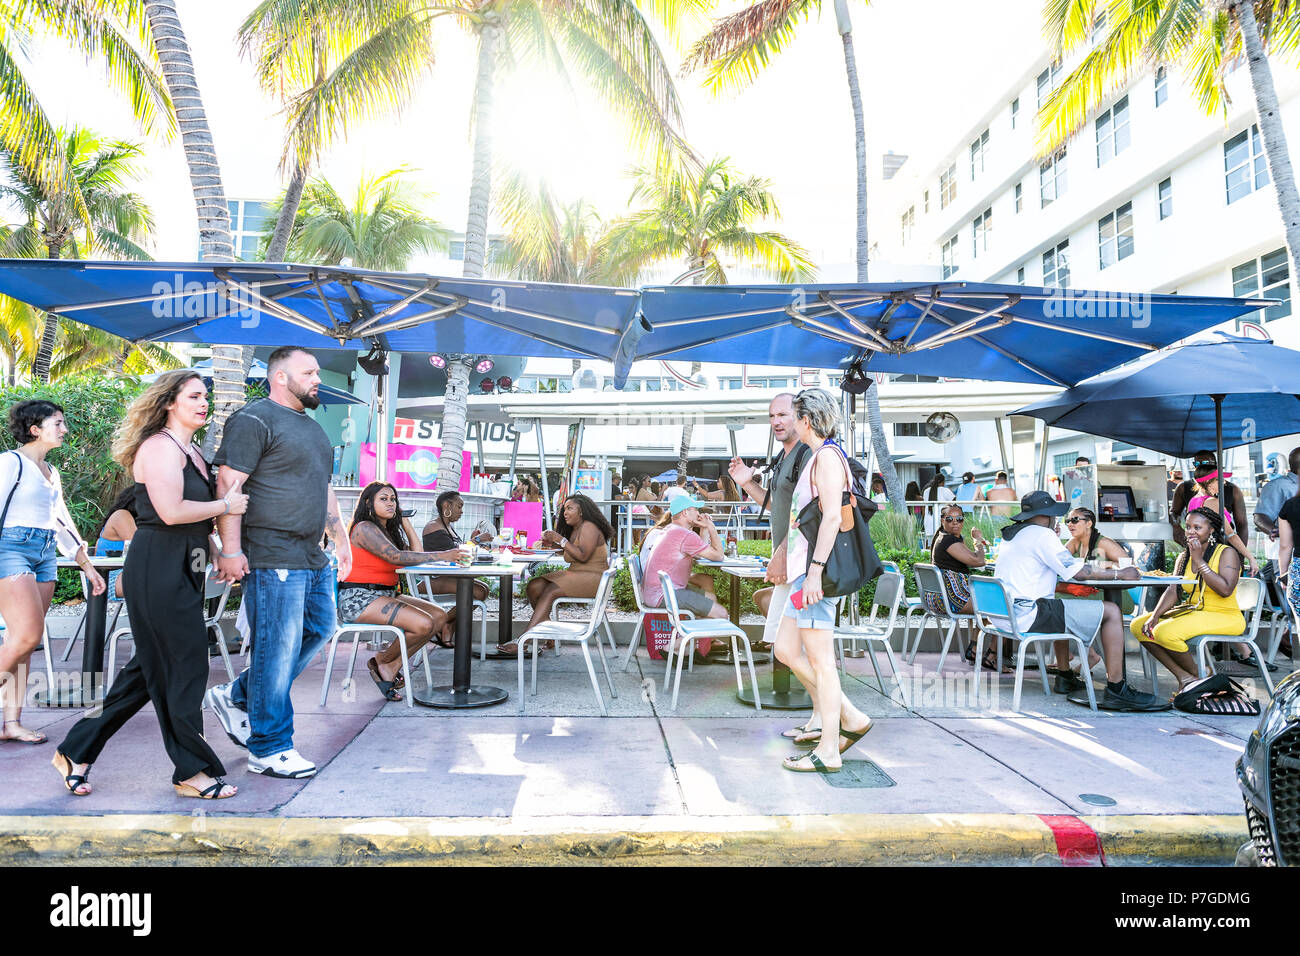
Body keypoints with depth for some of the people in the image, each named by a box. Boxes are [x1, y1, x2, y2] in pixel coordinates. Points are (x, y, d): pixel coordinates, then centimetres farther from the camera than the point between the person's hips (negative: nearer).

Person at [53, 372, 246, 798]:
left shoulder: (191, 451, 19)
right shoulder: (159, 447, -11)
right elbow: (171, 511, -23)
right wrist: (225, 505, -12)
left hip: (182, 569, 10)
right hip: (159, 568, -10)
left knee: (151, 668, 15)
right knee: (184, 667, -2)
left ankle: (77, 751, 27)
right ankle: (192, 771, 10)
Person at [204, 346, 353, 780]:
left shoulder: (313, 428, 22)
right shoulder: (254, 419, -7)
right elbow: (228, 484, -15)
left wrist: (341, 538, 23)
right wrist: (230, 550, -20)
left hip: (312, 559, 10)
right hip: (273, 558, -10)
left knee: (320, 629, 14)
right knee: (278, 649, -5)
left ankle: (236, 697, 27)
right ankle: (269, 749, 7)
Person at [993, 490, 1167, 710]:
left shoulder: (1012, 534, 18)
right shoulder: (1041, 534, -9)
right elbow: (1079, 572, -12)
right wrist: (1118, 574, -1)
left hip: (1005, 613, 10)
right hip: (1028, 616, -10)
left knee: (1062, 610, 38)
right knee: (1111, 612, -5)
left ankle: (1064, 676, 36)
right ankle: (1116, 690, -7)